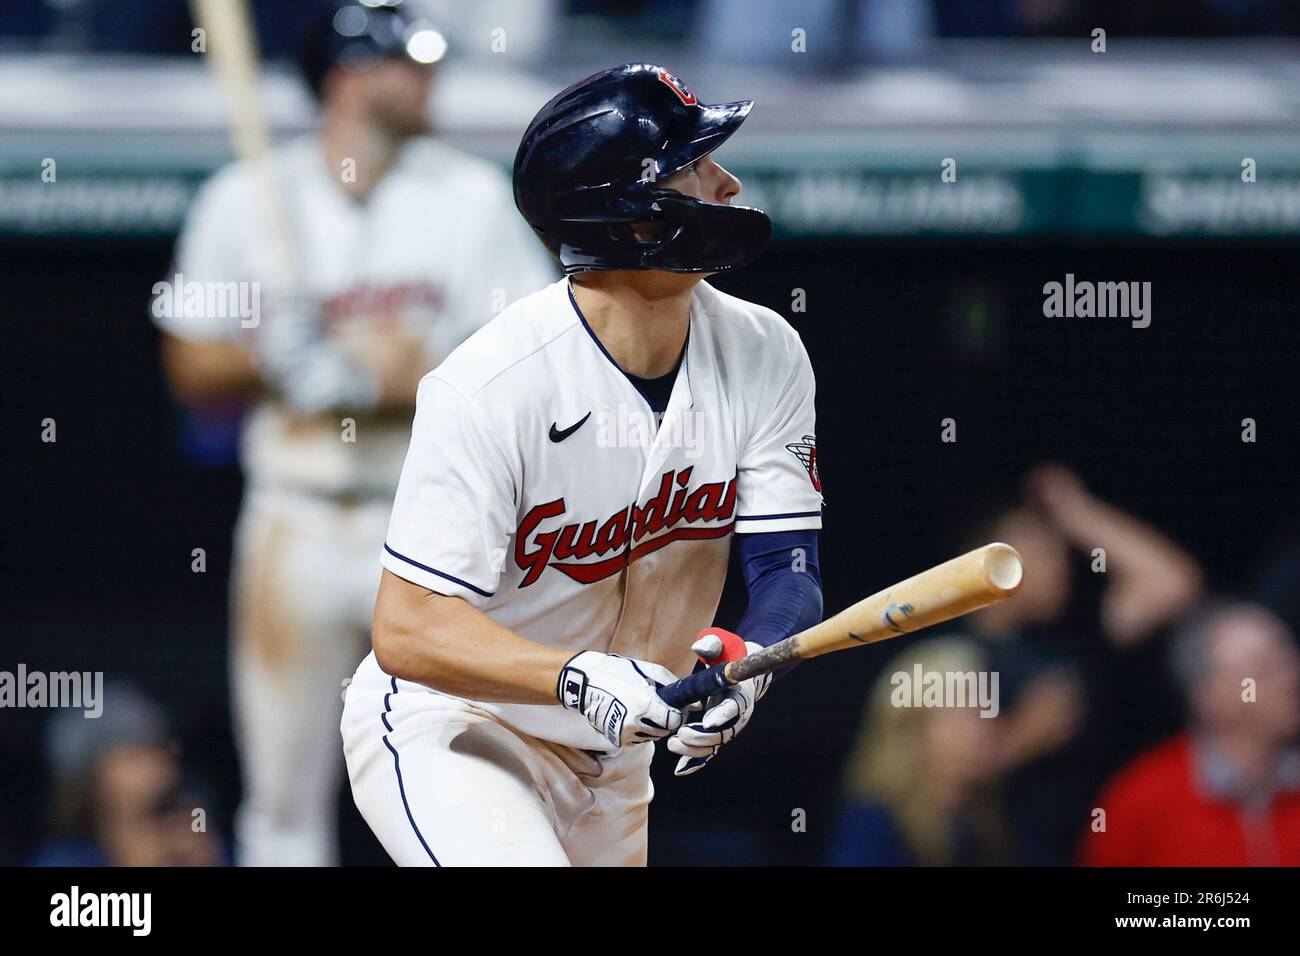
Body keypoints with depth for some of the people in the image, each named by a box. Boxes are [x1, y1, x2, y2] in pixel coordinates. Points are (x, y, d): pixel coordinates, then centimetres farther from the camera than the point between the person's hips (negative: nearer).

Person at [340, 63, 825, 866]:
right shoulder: (491, 387, -26)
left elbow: (789, 568, -10)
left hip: (610, 755, 7)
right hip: (449, 733, -7)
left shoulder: (764, 358, -7)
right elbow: (408, 630, -27)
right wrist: (584, 678, -41)